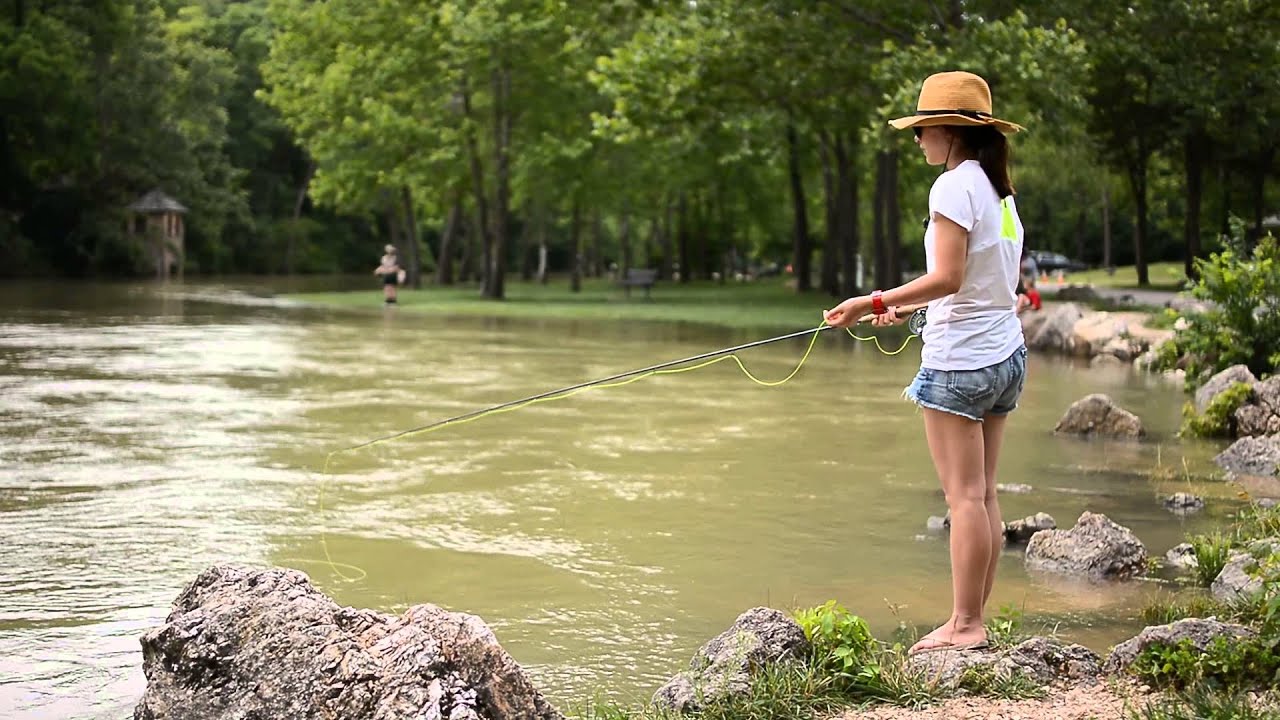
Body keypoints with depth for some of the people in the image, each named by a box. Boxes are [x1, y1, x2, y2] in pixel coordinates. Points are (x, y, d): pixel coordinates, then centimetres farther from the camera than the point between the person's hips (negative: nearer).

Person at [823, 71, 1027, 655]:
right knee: (983, 495, 10)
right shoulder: (999, 189, 14)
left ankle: (964, 625, -3)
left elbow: (947, 278, -20)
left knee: (964, 496, -6)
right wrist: (906, 307, 24)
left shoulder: (955, 186, -13)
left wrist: (873, 302, -15)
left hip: (960, 360, -9)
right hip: (1005, 355, 9)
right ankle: (975, 619, 14)